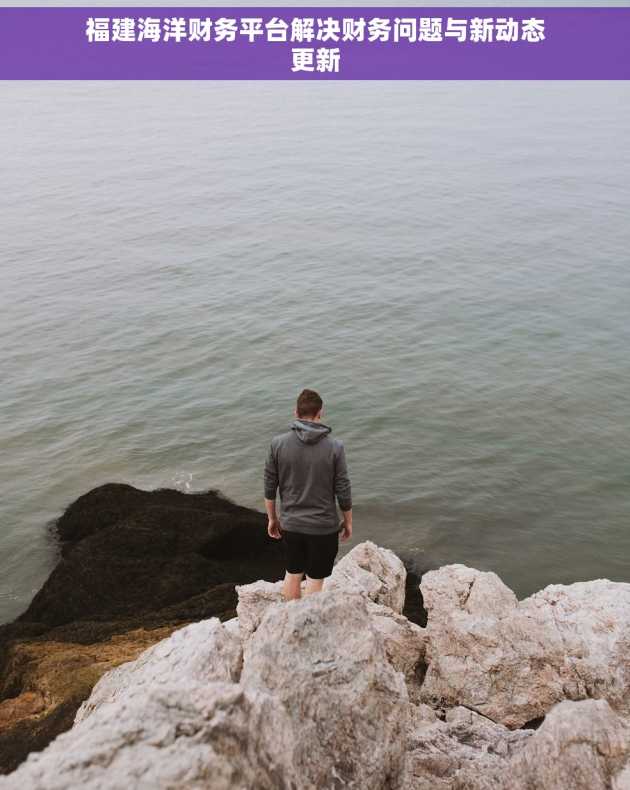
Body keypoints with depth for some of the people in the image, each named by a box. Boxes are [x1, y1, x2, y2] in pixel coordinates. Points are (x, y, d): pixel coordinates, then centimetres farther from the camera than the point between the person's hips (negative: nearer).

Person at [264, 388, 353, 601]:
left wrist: (272, 518, 13)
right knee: (315, 579, 12)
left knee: (292, 574, 21)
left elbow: (269, 488, -2)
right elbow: (343, 492, -9)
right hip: (323, 527, -3)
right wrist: (348, 521, 7)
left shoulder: (278, 444, -9)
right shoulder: (335, 447, -14)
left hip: (290, 524, 3)